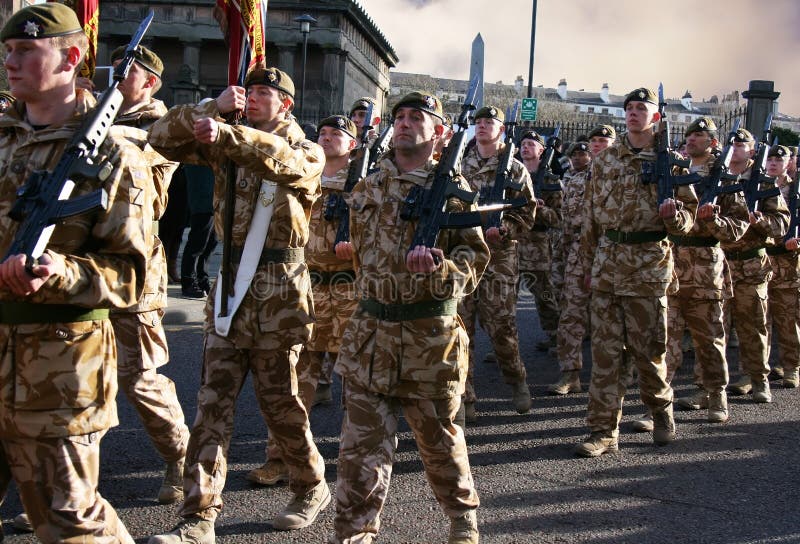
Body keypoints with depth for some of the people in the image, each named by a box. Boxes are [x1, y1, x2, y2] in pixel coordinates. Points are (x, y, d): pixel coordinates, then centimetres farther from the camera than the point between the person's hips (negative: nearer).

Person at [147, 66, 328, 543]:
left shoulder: (308, 153, 1)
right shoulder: (230, 144, 12)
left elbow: (279, 156, -24)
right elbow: (161, 137, 4)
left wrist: (224, 134, -37)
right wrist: (212, 109, -8)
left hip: (278, 288, -4)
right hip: (229, 283, 4)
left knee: (279, 400, 6)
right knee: (213, 402, 2)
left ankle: (312, 488, 29)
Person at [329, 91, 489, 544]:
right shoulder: (367, 189, 11)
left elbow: (476, 256, -4)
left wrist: (440, 266, -20)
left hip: (432, 336, -2)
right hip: (370, 333, 3)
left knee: (440, 438, 13)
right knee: (362, 444, 3)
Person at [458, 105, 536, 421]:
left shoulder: (514, 169, 5)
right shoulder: (459, 165, 12)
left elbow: (527, 212, 2)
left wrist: (501, 230, -14)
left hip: (498, 257, -2)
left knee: (501, 326, -1)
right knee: (460, 326, 1)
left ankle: (517, 382, 25)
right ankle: (463, 397, 9)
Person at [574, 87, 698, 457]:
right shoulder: (604, 160, 11)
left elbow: (689, 215, 5)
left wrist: (675, 215, -19)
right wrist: (589, 265, 10)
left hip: (648, 265, -3)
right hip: (606, 265, 3)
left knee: (646, 349, 5)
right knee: (605, 350, 2)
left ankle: (661, 410, 31)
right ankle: (604, 431, 7)